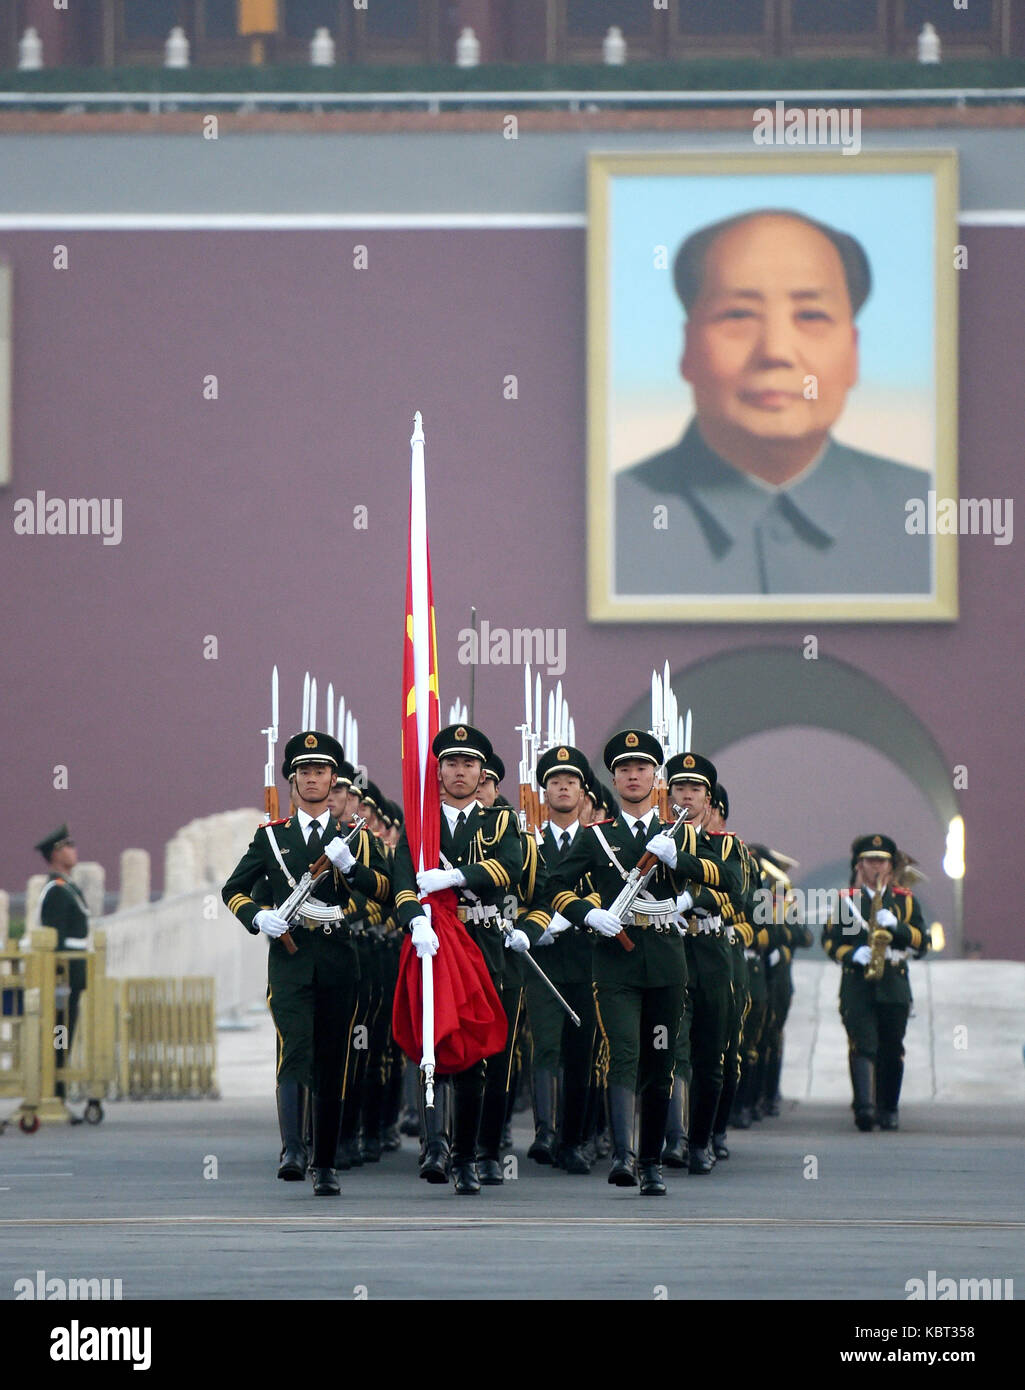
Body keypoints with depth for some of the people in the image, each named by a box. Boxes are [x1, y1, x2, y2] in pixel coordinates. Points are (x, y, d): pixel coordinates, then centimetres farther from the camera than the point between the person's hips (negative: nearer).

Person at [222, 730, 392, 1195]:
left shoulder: (355, 837, 14)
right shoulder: (270, 836, 13)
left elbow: (384, 890, 3)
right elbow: (233, 890, 14)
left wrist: (349, 865, -16)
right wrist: (258, 916, -6)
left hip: (338, 960, 1)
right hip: (289, 960, -1)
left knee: (331, 1065, 3)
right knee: (295, 1052, -19)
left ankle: (325, 1166, 10)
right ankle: (292, 1151, -27)